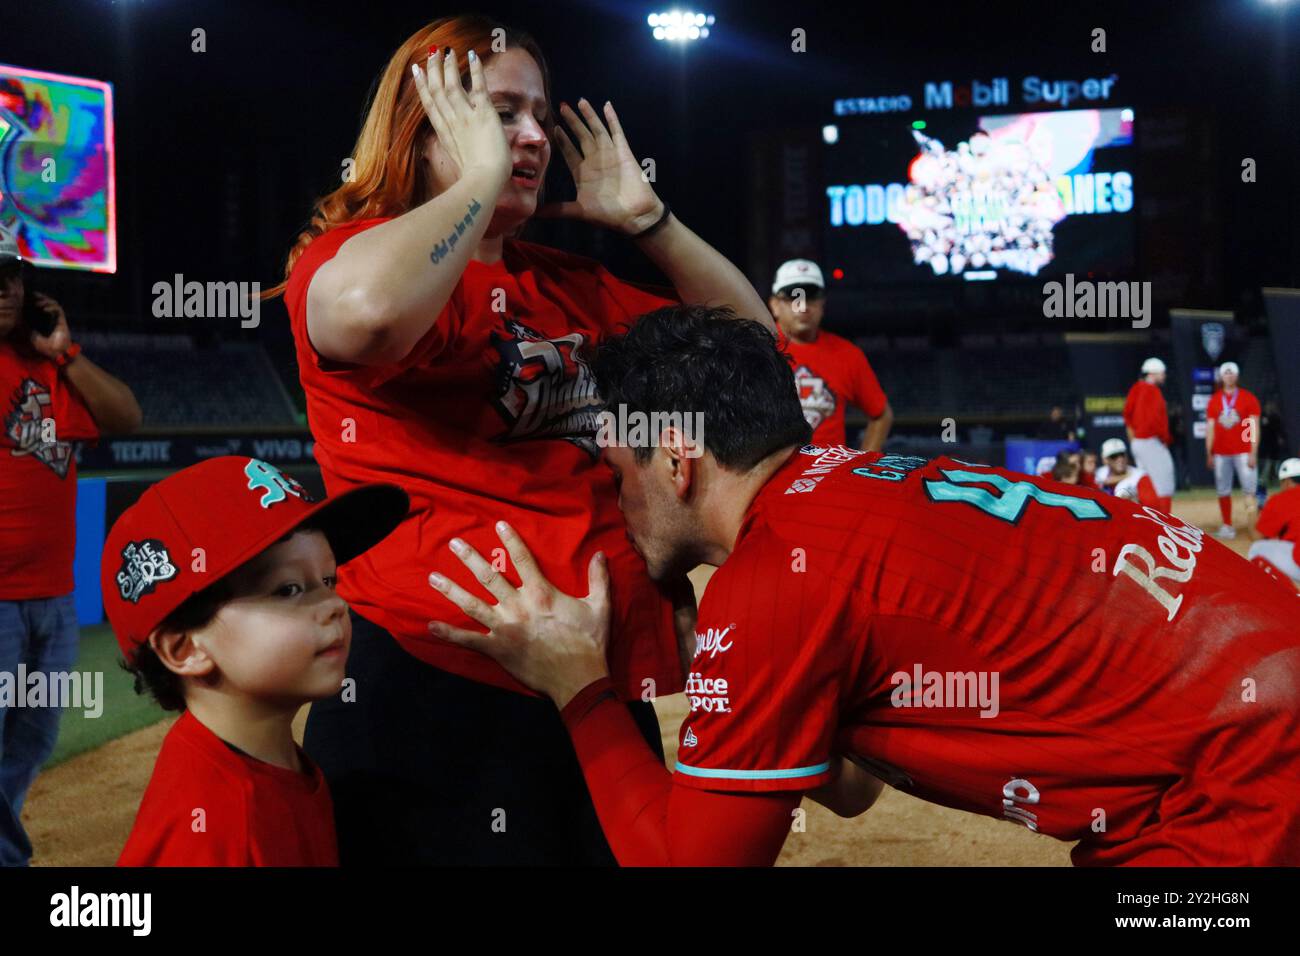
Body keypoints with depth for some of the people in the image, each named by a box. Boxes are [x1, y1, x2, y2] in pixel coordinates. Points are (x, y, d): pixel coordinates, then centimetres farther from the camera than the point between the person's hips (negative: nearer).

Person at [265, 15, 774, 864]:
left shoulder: (569, 285, 16)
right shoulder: (350, 251, -6)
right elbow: (368, 309, -32)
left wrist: (643, 215, 9)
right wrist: (481, 177, -16)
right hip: (437, 698, -8)